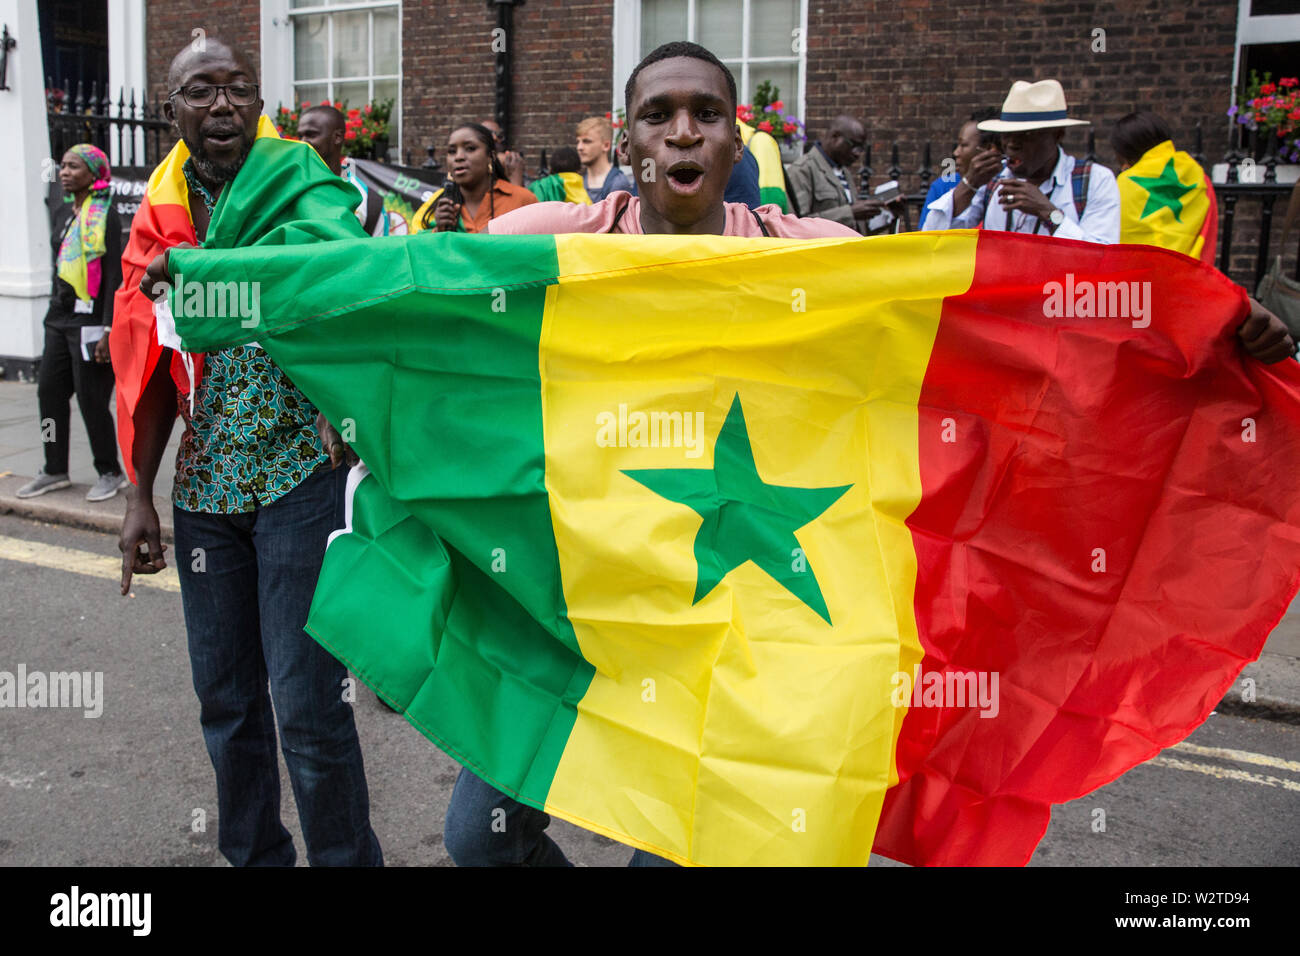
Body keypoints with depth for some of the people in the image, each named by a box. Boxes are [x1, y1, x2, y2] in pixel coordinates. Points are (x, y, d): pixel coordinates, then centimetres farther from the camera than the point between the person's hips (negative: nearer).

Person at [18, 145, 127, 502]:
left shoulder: (105, 217, -9)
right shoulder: (63, 214, 15)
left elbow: (114, 276, -13)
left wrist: (108, 330, -18)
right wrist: (54, 312, 20)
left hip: (90, 322, -8)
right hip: (61, 320, 8)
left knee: (91, 400, -4)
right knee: (49, 391, 9)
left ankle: (110, 472, 11)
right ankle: (55, 471, 21)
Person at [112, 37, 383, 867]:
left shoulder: (301, 189, -5)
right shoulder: (161, 217, 8)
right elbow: (149, 368, 12)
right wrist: (141, 496, 10)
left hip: (298, 472, -5)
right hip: (205, 484, 5)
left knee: (307, 703, -2)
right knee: (225, 698, 14)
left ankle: (345, 856, 19)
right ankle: (253, 856, 33)